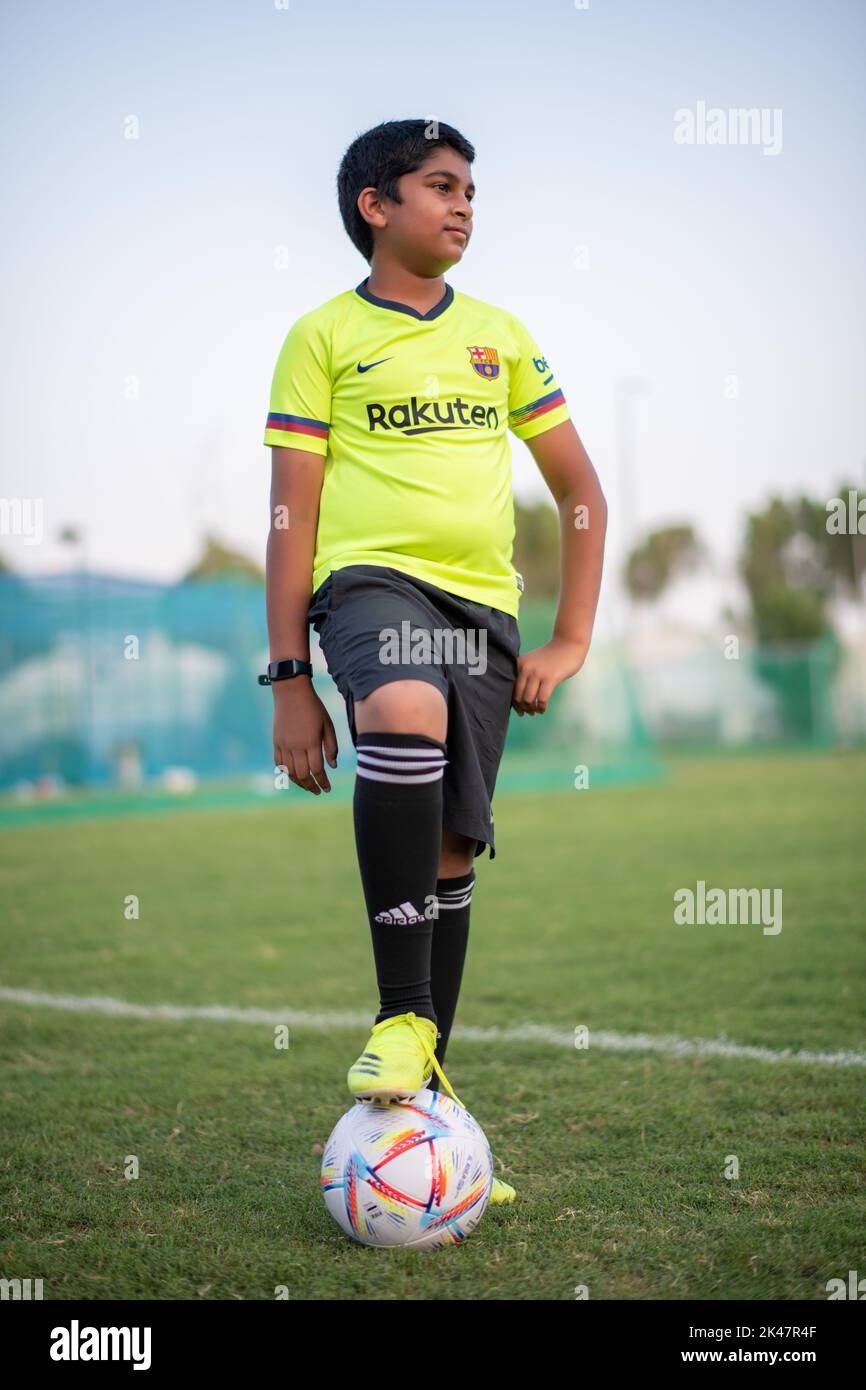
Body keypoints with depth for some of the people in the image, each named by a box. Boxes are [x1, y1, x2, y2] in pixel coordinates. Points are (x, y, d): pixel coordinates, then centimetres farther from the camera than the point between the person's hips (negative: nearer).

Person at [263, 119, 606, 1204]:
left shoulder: (499, 334, 17)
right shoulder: (324, 336, 5)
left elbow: (580, 491, 19)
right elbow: (291, 515, 1)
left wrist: (571, 641, 8)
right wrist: (289, 682, -4)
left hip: (483, 601, 5)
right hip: (371, 577, -5)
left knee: (453, 848, 3)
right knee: (404, 716, -36)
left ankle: (426, 1090, 15)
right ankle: (402, 1017, -29)